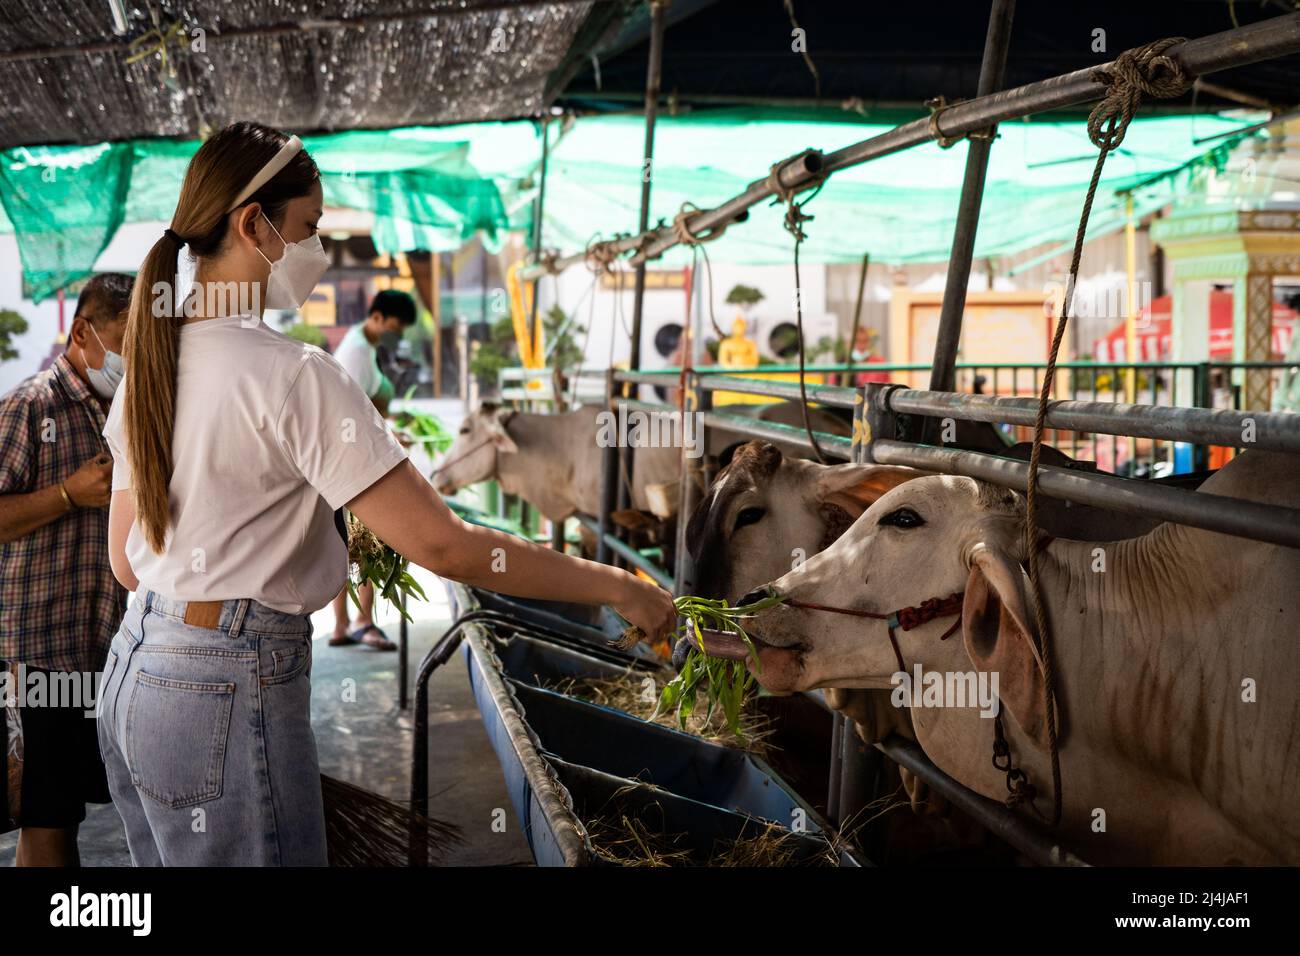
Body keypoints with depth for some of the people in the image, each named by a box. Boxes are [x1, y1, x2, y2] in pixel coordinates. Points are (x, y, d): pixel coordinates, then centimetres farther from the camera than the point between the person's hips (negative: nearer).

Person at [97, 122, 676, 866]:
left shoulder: (149, 366, 8)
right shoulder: (293, 376, -18)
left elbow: (127, 561, 13)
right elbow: (444, 545, -22)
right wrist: (620, 588, -16)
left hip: (134, 670, 9)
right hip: (228, 689, -9)